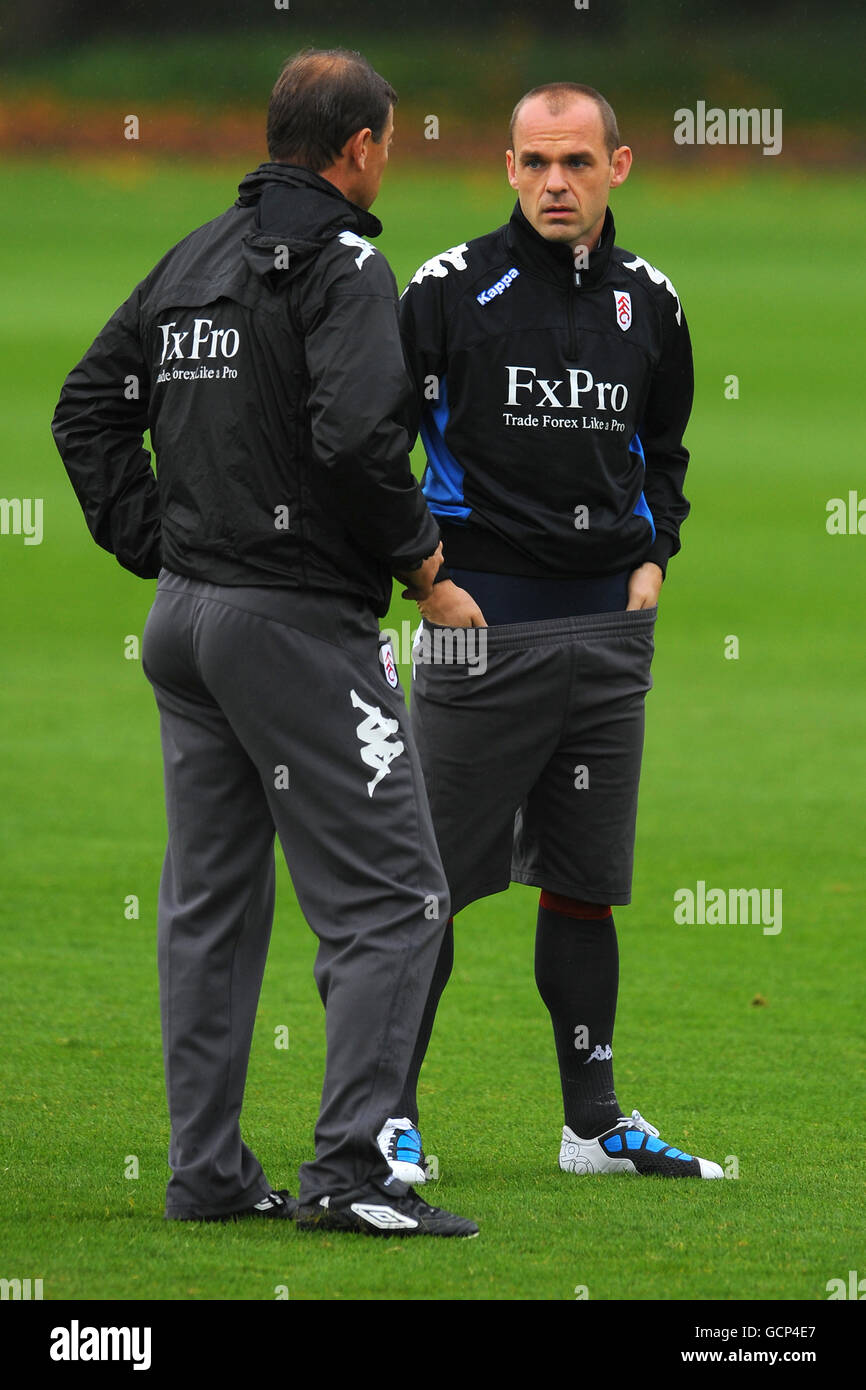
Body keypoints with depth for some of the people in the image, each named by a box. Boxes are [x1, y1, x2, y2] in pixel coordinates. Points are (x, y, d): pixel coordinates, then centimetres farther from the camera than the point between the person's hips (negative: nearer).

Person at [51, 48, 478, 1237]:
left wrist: (153, 545, 14)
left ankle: (207, 1172, 15)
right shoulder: (341, 265, -13)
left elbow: (88, 405, 16)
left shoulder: (195, 259, 13)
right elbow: (357, 434, -26)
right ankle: (350, 1172, -13)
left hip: (186, 613, 9)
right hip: (298, 619, -9)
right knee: (391, 896, -6)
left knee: (209, 902, 14)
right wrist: (415, 548, -11)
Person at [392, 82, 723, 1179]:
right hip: (480, 622, -4)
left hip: (609, 626, 4)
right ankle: (388, 1112, 3)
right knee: (433, 878, -4)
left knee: (584, 882, 9)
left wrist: (652, 556, 10)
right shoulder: (448, 290, -5)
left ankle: (595, 1124, 15)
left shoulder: (648, 302, 9)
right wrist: (427, 579, -7)